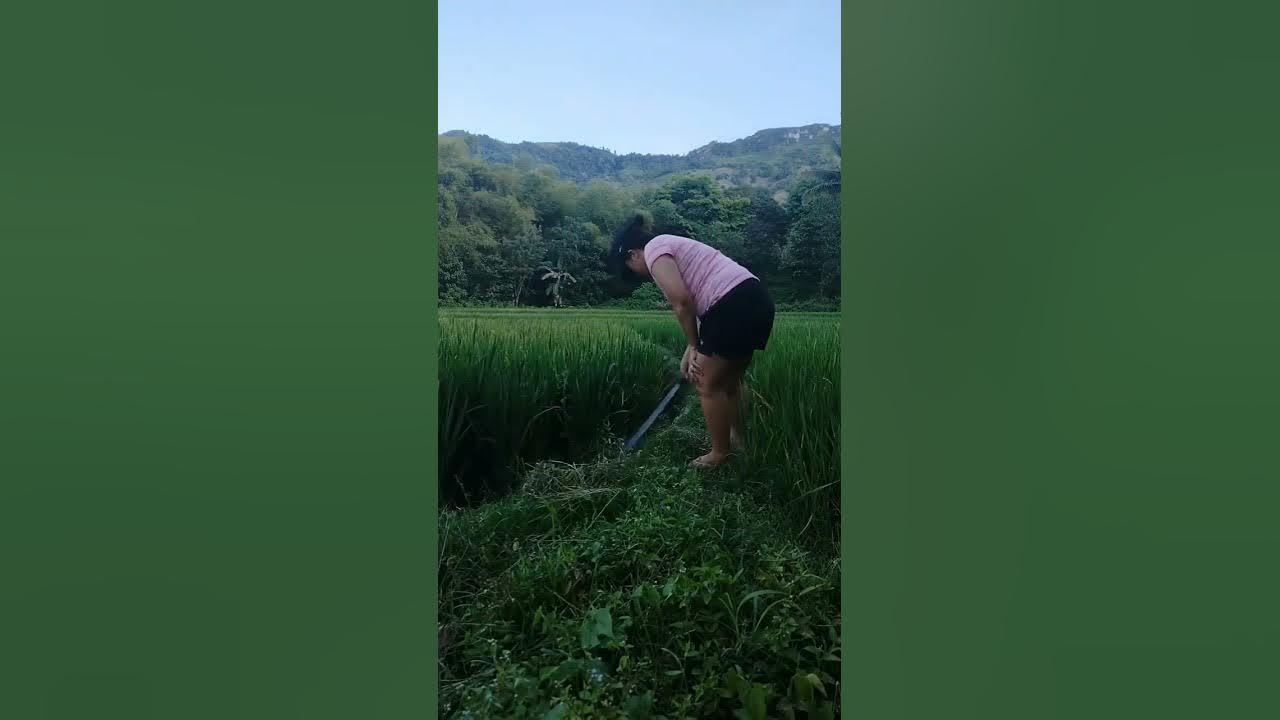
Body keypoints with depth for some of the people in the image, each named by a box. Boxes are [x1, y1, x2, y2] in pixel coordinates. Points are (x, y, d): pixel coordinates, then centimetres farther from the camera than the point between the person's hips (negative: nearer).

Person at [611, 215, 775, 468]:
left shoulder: (654, 250, -1)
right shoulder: (674, 247, 27)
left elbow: (682, 301, -15)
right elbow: (697, 301, 21)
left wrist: (693, 345, -2)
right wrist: (691, 352, 16)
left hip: (734, 307, -10)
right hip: (756, 300, 10)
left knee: (709, 386, 6)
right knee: (731, 380, 24)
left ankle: (720, 453, 20)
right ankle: (741, 441, 38)